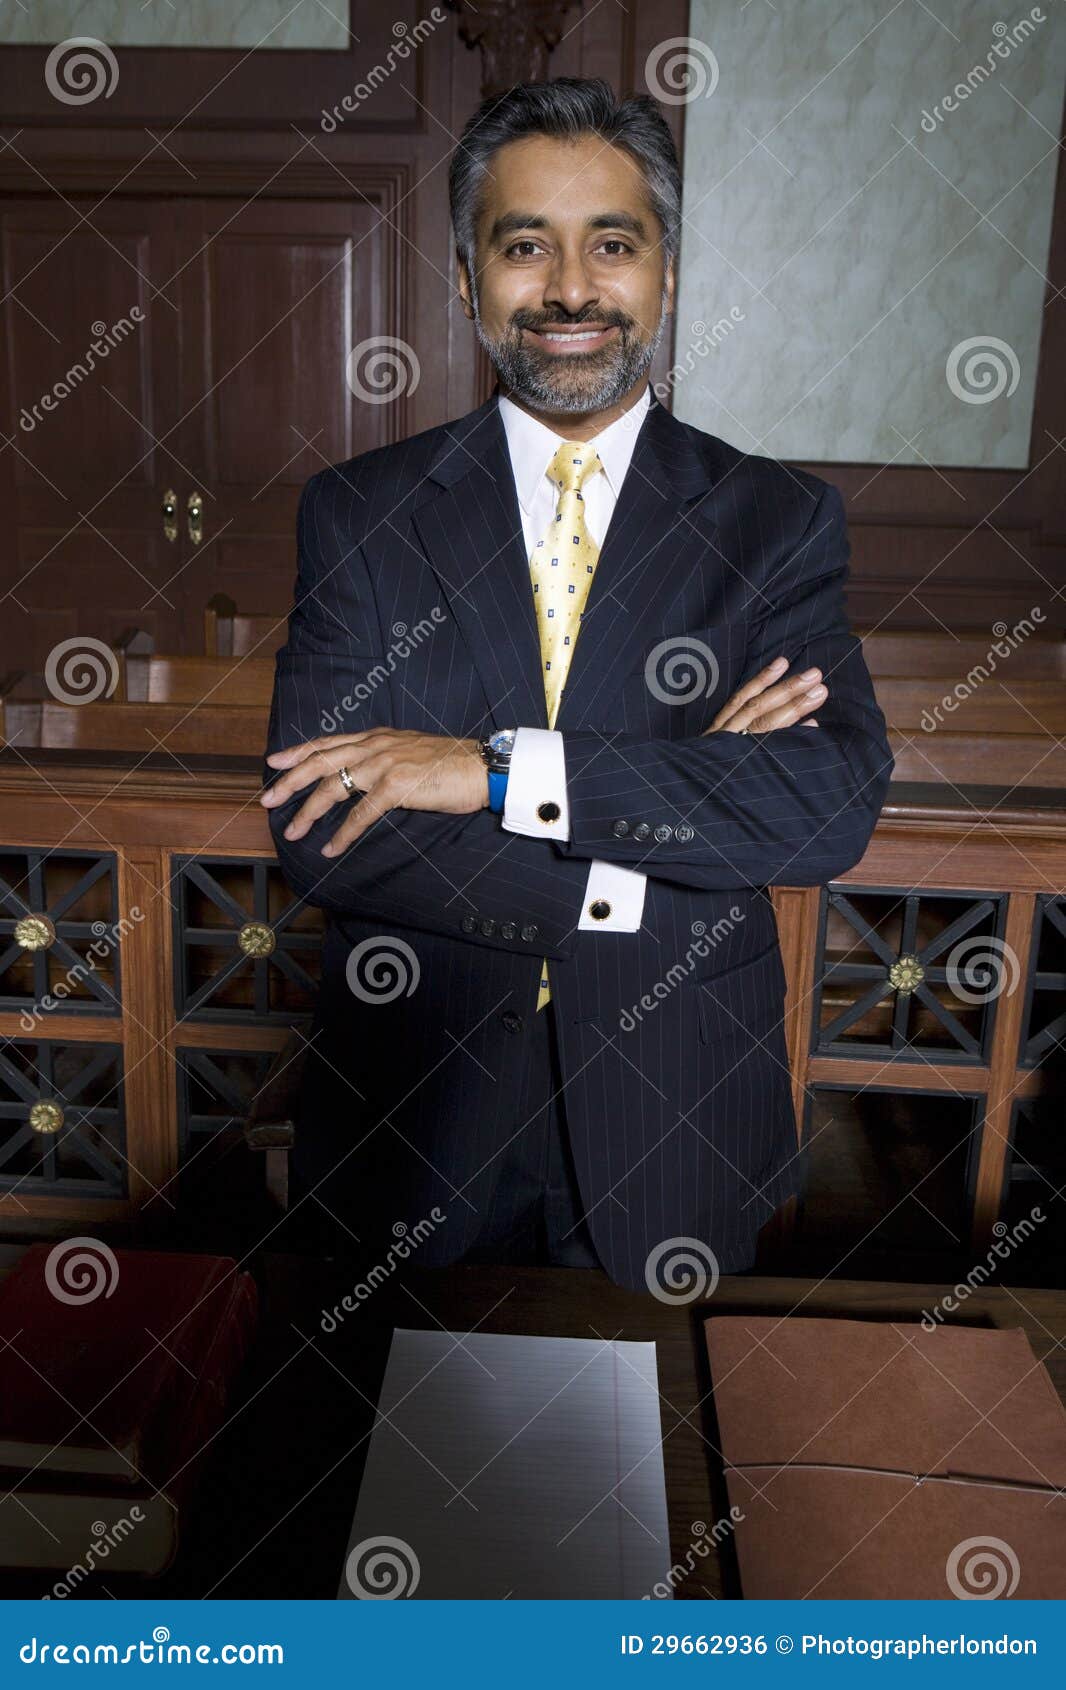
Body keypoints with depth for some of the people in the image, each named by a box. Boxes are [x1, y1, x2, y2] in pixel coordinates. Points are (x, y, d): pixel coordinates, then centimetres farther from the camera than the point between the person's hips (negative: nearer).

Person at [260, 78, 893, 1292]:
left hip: (673, 1128, 1)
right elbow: (313, 827, -13)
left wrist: (502, 769, -24)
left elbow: (837, 800, -17)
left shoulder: (780, 521, -2)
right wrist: (676, 824, -18)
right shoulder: (355, 514, -3)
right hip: (412, 1114, 0)